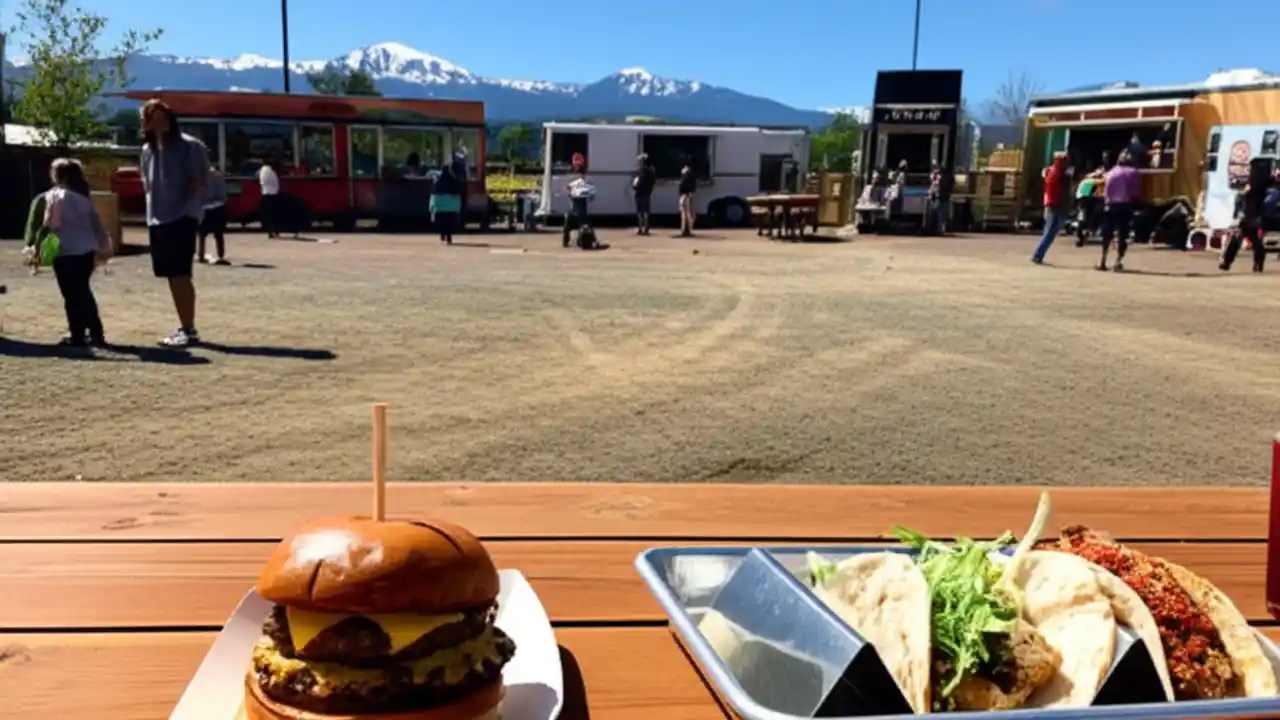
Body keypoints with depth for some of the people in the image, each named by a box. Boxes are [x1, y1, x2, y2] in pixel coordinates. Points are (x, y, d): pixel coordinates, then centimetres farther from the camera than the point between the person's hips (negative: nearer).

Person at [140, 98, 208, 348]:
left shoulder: (190, 147, -6)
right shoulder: (147, 150, 13)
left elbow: (199, 183, -8)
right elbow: (148, 184, 22)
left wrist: (187, 210, -14)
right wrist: (152, 210, 9)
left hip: (182, 218, -7)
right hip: (157, 221, 7)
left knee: (181, 275, -9)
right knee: (172, 277, 10)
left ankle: (190, 330, -4)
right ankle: (184, 328, 18)